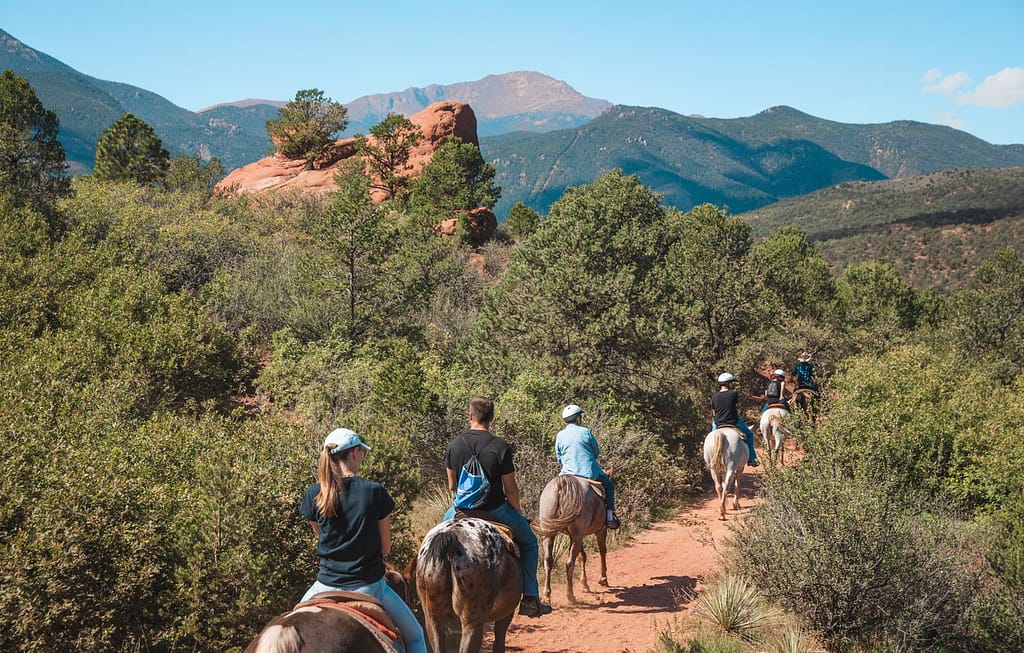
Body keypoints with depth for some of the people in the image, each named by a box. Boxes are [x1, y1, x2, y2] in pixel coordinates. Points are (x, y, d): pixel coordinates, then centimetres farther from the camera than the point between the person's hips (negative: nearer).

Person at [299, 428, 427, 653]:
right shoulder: (374, 492, -13)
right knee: (414, 635, 18)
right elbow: (386, 548, -3)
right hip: (369, 586, -2)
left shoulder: (314, 495, -6)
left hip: (327, 586, 2)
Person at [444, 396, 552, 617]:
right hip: (495, 509, -3)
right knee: (529, 542, 17)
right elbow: (510, 489, -10)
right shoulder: (501, 447, -15)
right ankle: (530, 600, 12)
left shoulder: (453, 446, -4)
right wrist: (517, 510, 8)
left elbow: (451, 485, 6)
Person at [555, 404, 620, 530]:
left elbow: (559, 458, 8)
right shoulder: (586, 432, -3)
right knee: (609, 485, 21)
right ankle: (610, 517, 12)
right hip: (590, 473, -2)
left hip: (568, 473, 2)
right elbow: (597, 452, 6)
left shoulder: (560, 435, 2)